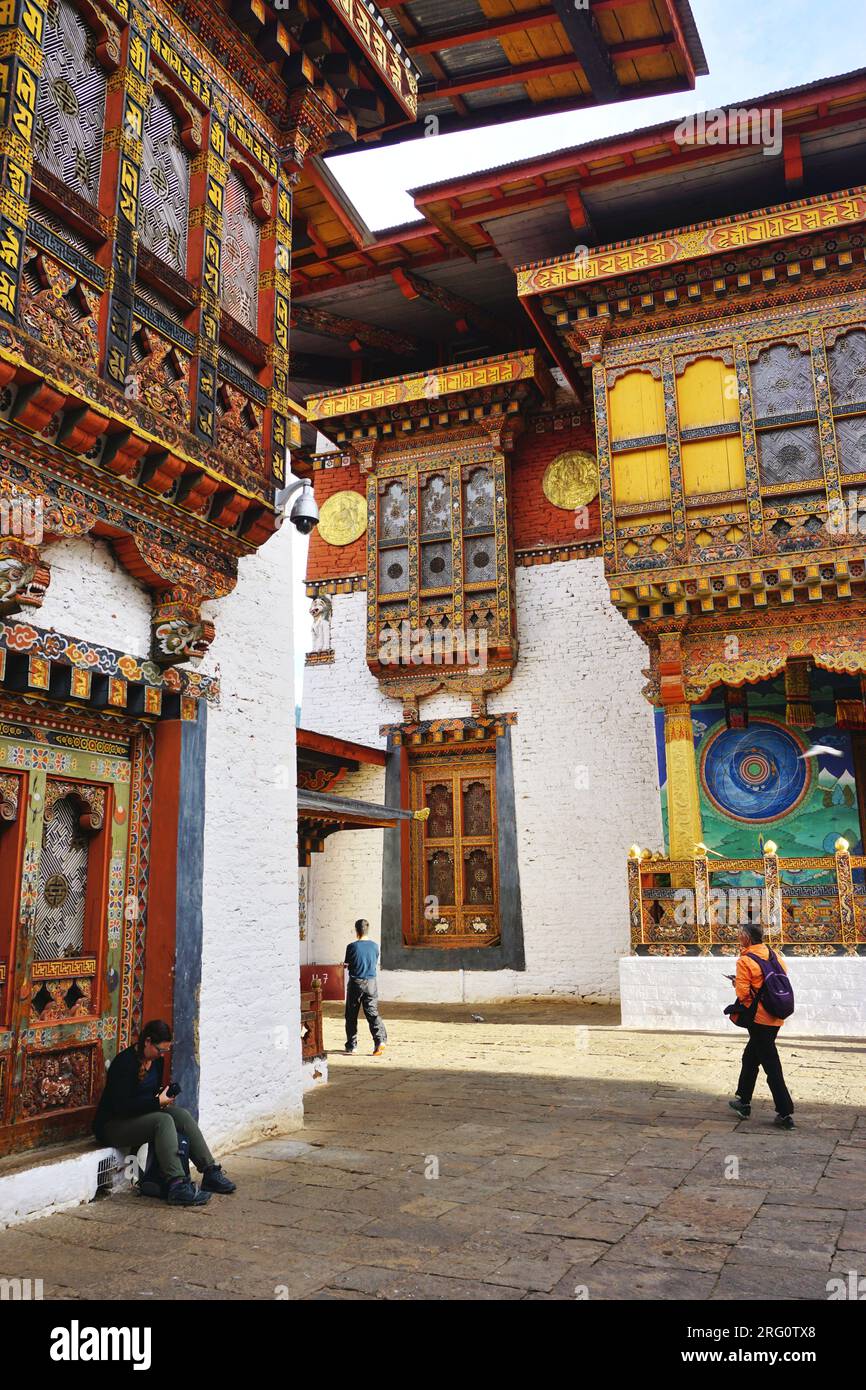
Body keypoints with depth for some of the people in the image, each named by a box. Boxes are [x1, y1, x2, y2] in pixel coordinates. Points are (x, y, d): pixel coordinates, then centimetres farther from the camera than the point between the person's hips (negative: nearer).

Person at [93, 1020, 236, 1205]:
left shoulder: (157, 1060, 4)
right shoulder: (125, 1063, -22)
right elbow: (121, 1106, -26)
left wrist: (164, 1096, -5)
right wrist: (157, 1102, -24)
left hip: (143, 1114, 8)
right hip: (112, 1125, -8)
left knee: (183, 1115, -16)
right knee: (164, 1121, -32)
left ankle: (210, 1172, -15)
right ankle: (178, 1186, -39)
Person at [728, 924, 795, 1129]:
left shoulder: (745, 961, -16)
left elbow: (742, 993, -18)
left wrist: (738, 983, 2)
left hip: (759, 1019, -8)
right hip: (775, 1018, 8)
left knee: (771, 1066, -1)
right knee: (750, 1058, 21)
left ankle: (785, 1114, 2)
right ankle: (743, 1101, 31)